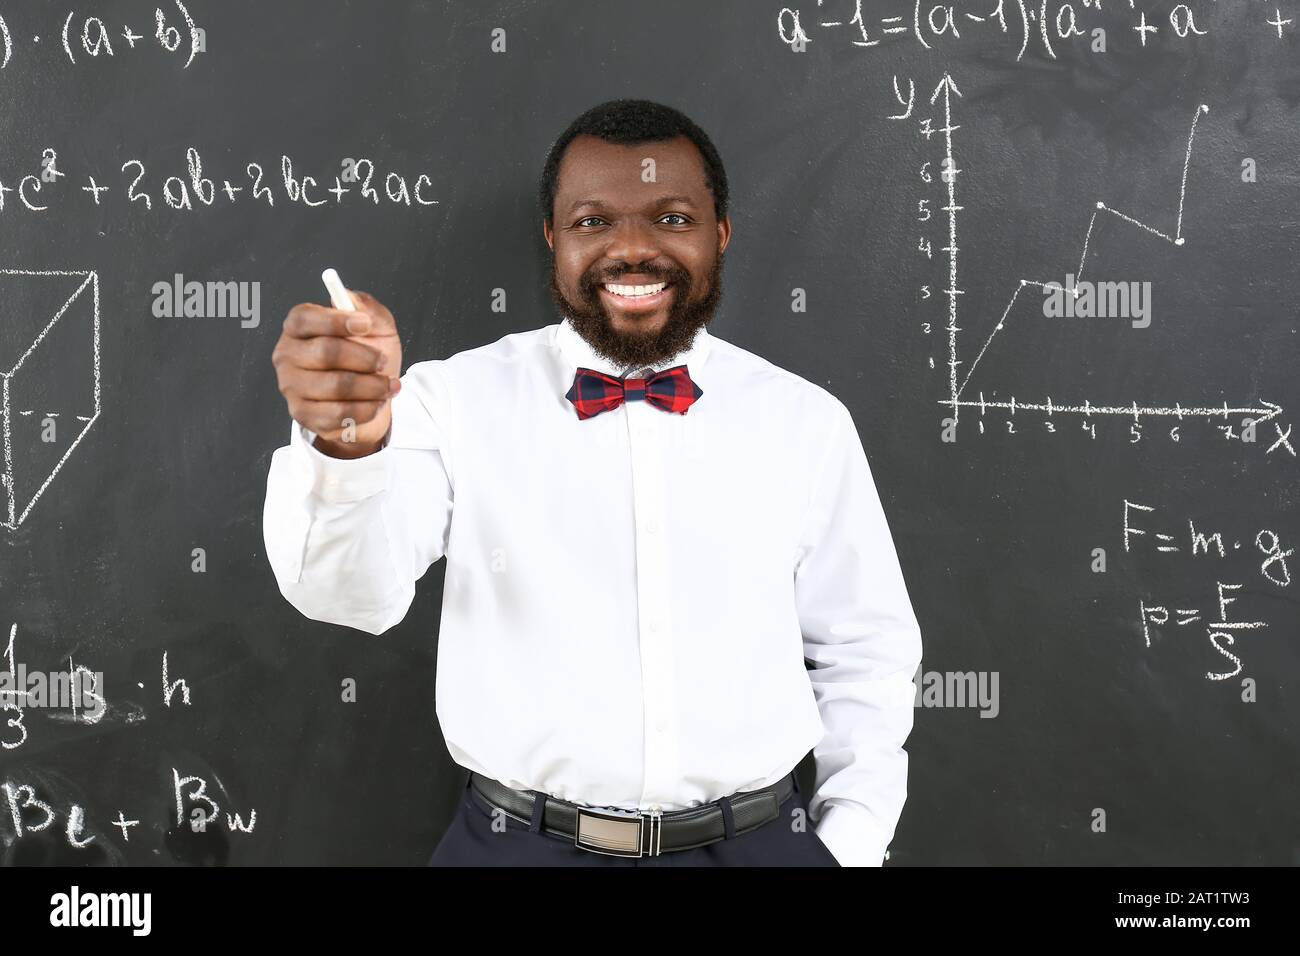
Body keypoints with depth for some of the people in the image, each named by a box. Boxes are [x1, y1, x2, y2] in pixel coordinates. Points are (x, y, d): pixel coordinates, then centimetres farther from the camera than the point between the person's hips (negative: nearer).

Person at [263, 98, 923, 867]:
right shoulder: (461, 398, -5)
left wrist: (852, 843, -2)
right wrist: (349, 440, -37)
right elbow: (352, 591, -18)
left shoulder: (809, 424, 1)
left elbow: (865, 652, 7)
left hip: (755, 842, 1)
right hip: (518, 842, -1)